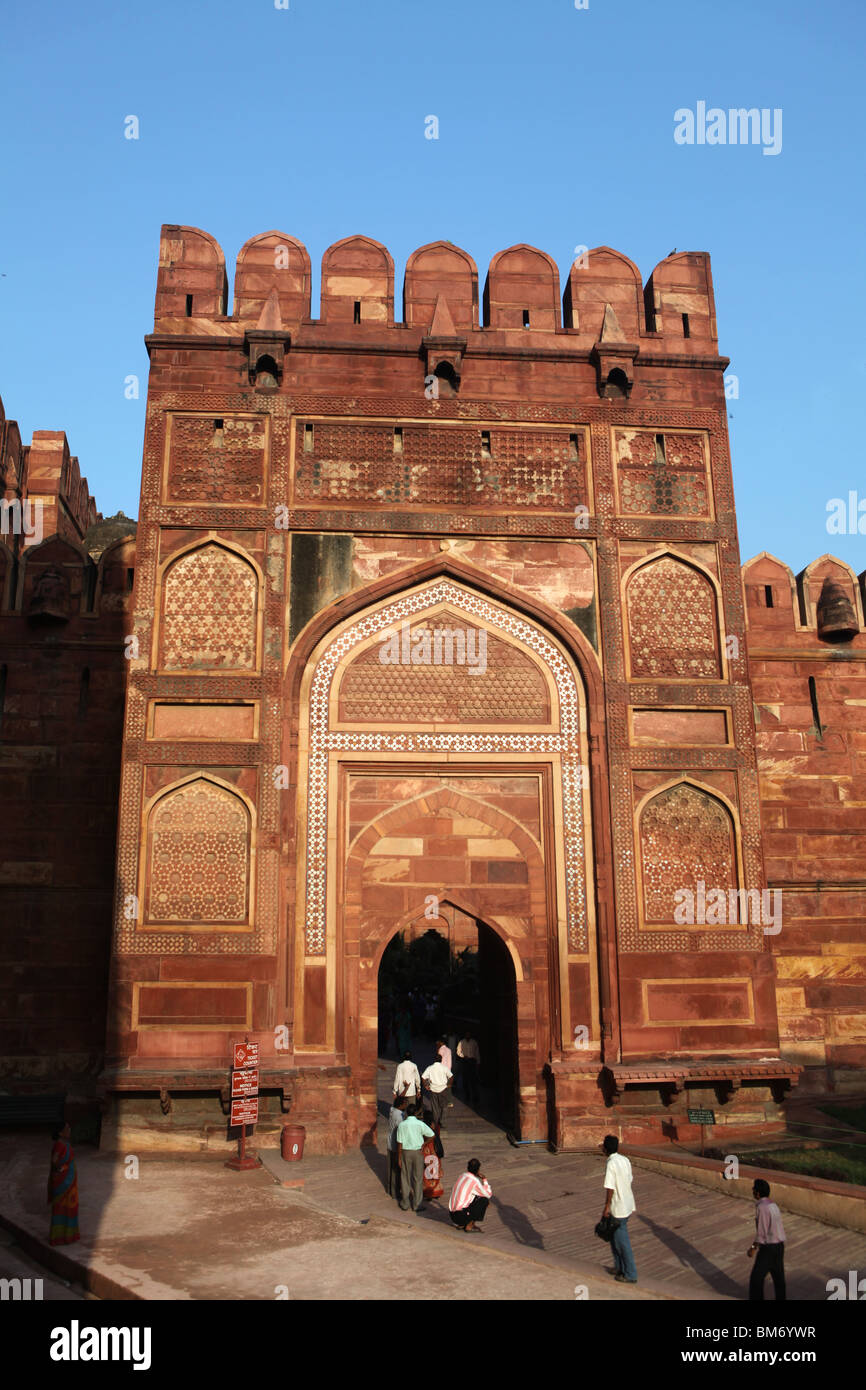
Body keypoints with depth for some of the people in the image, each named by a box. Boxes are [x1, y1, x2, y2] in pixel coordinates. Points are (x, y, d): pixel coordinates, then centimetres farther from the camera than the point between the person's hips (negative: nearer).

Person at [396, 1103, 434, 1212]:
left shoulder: (402, 1125, -9)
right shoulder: (420, 1124, -12)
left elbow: (399, 1143, -6)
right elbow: (431, 1135, -6)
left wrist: (399, 1158, 1)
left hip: (405, 1152, 1)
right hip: (418, 1151, -1)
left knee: (405, 1178, 13)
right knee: (418, 1178, 10)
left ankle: (405, 1204, 21)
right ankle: (417, 1204, 15)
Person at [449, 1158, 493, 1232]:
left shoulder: (462, 1176, 10)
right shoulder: (475, 1181, -14)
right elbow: (489, 1195, 1)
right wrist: (484, 1179, 10)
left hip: (452, 1214, 8)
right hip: (461, 1216, -8)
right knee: (484, 1200, -1)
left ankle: (461, 1224, 14)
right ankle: (469, 1226, 2)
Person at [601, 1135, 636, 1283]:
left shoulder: (611, 1164, -21)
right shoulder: (625, 1160, 3)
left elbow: (610, 1188, -21)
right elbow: (629, 1181, 11)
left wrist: (606, 1207, -12)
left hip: (618, 1208, -8)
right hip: (628, 1204, 8)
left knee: (622, 1243, 3)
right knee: (615, 1238, 21)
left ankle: (630, 1275, 11)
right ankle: (621, 1268, 29)